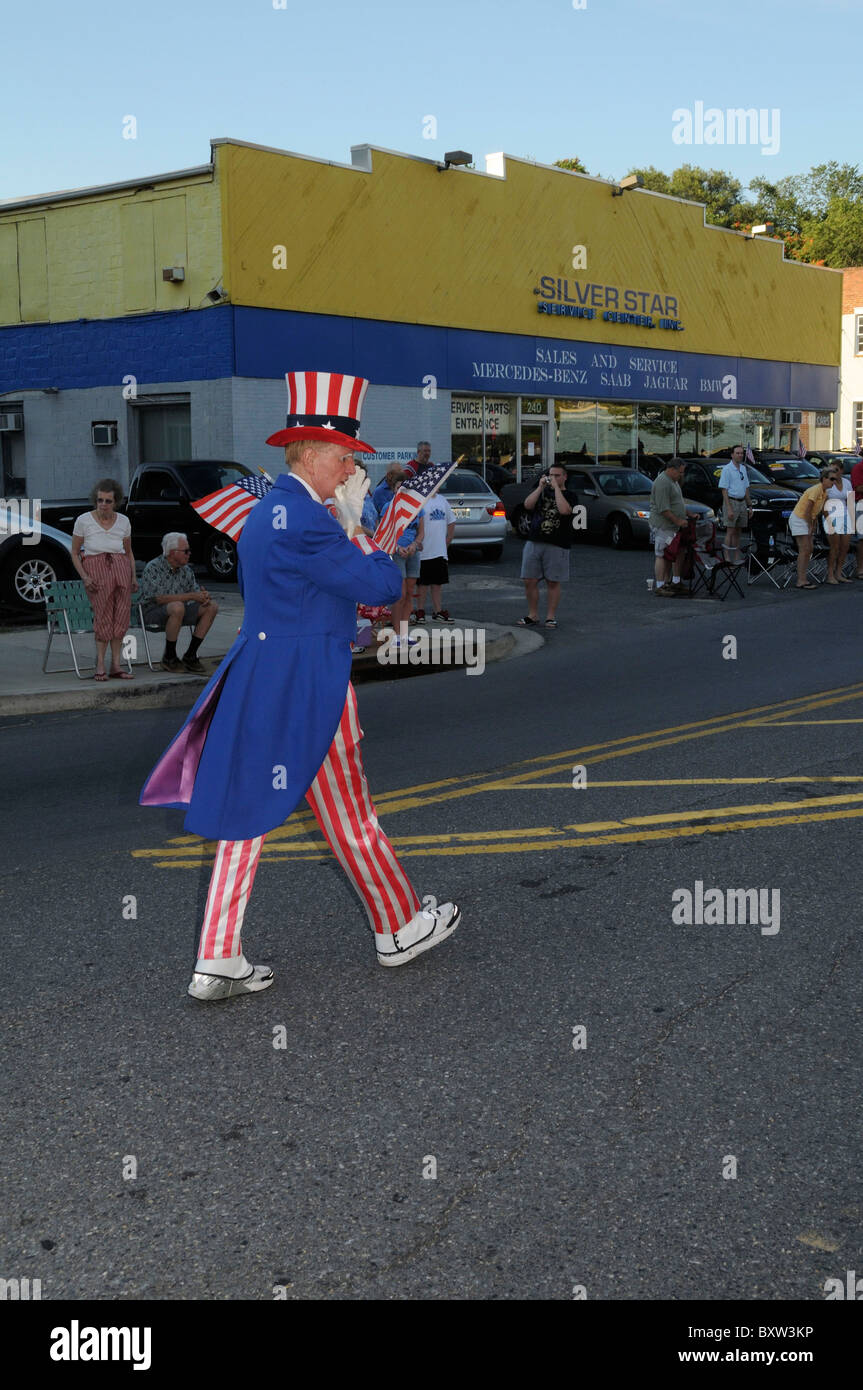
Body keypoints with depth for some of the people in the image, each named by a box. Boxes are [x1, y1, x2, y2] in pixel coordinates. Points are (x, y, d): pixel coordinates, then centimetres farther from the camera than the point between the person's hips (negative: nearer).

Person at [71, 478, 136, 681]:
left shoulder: (123, 521, 12)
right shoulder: (83, 520, 3)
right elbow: (75, 554, 7)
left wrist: (134, 576, 8)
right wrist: (84, 577, -7)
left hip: (121, 567, 3)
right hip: (95, 567, -3)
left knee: (121, 615, -5)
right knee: (103, 614, -14)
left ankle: (116, 665, -1)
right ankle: (100, 666, -11)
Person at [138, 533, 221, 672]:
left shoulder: (185, 570, 6)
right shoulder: (153, 568, -16)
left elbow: (195, 590, 11)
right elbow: (159, 598, -25)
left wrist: (204, 596, -16)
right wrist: (191, 596, -27)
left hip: (178, 612, 7)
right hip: (153, 612, -7)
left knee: (211, 606, -9)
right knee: (177, 607, -38)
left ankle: (190, 655, -6)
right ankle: (169, 658, -23)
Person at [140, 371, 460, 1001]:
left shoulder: (265, 511, 13)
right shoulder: (306, 519, -19)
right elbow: (383, 584, -15)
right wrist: (355, 522, -3)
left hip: (257, 678, 9)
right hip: (307, 685, -9)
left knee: (246, 810, 9)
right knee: (348, 813, 6)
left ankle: (217, 962, 12)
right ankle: (399, 929, 25)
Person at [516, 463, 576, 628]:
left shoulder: (570, 495, 3)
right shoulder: (541, 491, 14)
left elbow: (564, 510, -19)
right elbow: (527, 505, -3)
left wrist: (556, 487, -13)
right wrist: (541, 486, -8)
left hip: (557, 546, -3)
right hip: (534, 543, 4)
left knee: (553, 582, 1)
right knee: (529, 581, 2)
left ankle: (550, 616, 10)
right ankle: (532, 615, 13)